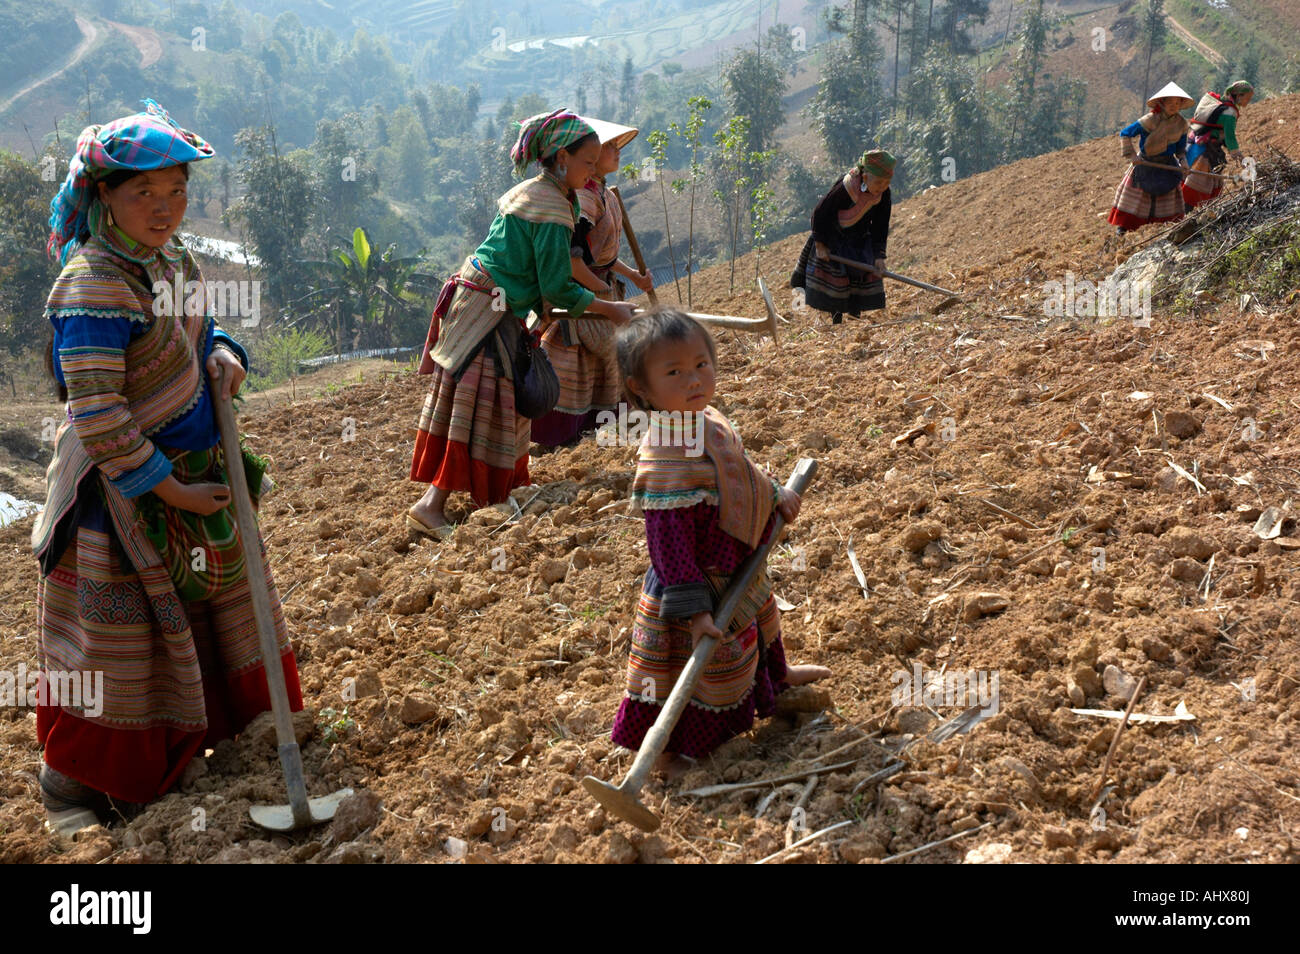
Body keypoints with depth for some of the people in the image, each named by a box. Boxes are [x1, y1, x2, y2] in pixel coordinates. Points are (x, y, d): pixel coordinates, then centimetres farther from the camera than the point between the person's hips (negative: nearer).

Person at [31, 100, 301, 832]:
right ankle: (75, 780, 25)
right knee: (121, 637, 4)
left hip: (193, 475, 9)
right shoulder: (92, 286, -24)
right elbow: (99, 420, -27)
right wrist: (170, 491, -21)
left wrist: (223, 356, -3)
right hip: (121, 493, -8)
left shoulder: (175, 258, 2)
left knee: (217, 604, 22)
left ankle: (227, 729, 44)